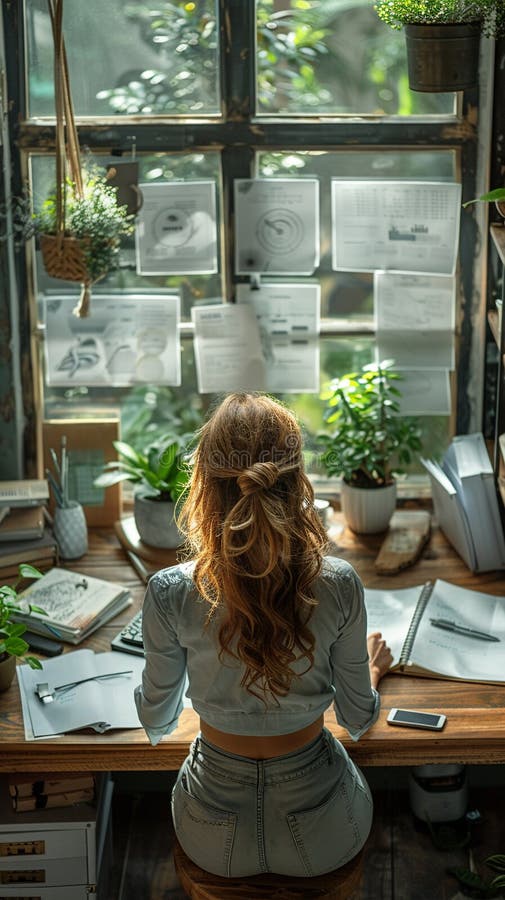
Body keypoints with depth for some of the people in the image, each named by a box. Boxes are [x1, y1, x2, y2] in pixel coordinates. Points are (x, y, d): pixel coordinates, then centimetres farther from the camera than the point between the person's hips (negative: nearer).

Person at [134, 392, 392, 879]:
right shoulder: (338, 584, -21)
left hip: (215, 843, 0)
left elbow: (156, 723, -5)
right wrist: (372, 669, 17)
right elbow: (358, 719, -6)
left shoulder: (170, 593, -22)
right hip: (323, 838, 0)